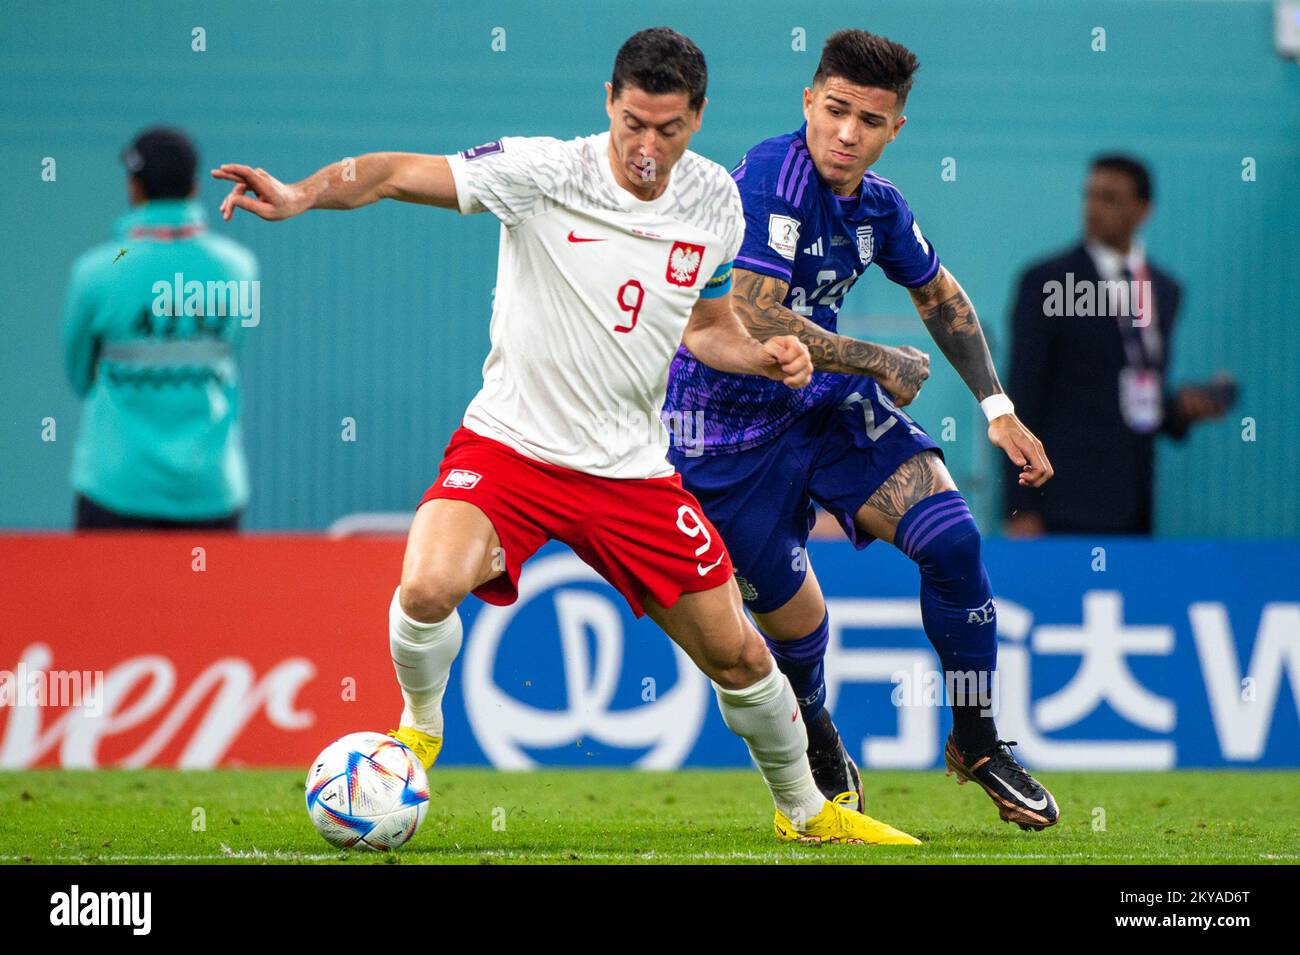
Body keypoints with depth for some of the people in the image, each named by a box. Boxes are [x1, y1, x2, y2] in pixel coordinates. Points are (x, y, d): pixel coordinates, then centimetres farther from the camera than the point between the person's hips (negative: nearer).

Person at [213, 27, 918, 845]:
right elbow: (401, 174, -24)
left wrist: (763, 357, -5)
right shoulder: (545, 173, -15)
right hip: (510, 445, -4)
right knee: (428, 588, -30)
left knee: (736, 654, 7)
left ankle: (807, 809, 32)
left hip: (632, 470, 4)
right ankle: (420, 726, 2)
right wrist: (301, 196, -42)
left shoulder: (715, 201, 1)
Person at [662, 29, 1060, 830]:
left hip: (829, 403, 6)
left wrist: (998, 407, 12)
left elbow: (940, 295, 19)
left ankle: (977, 741, 6)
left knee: (952, 538, -12)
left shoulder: (877, 205, 0)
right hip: (731, 431, -6)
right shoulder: (773, 178, -24)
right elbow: (753, 321, -32)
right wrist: (885, 364, -21)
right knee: (797, 627, 0)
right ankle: (819, 749, 34)